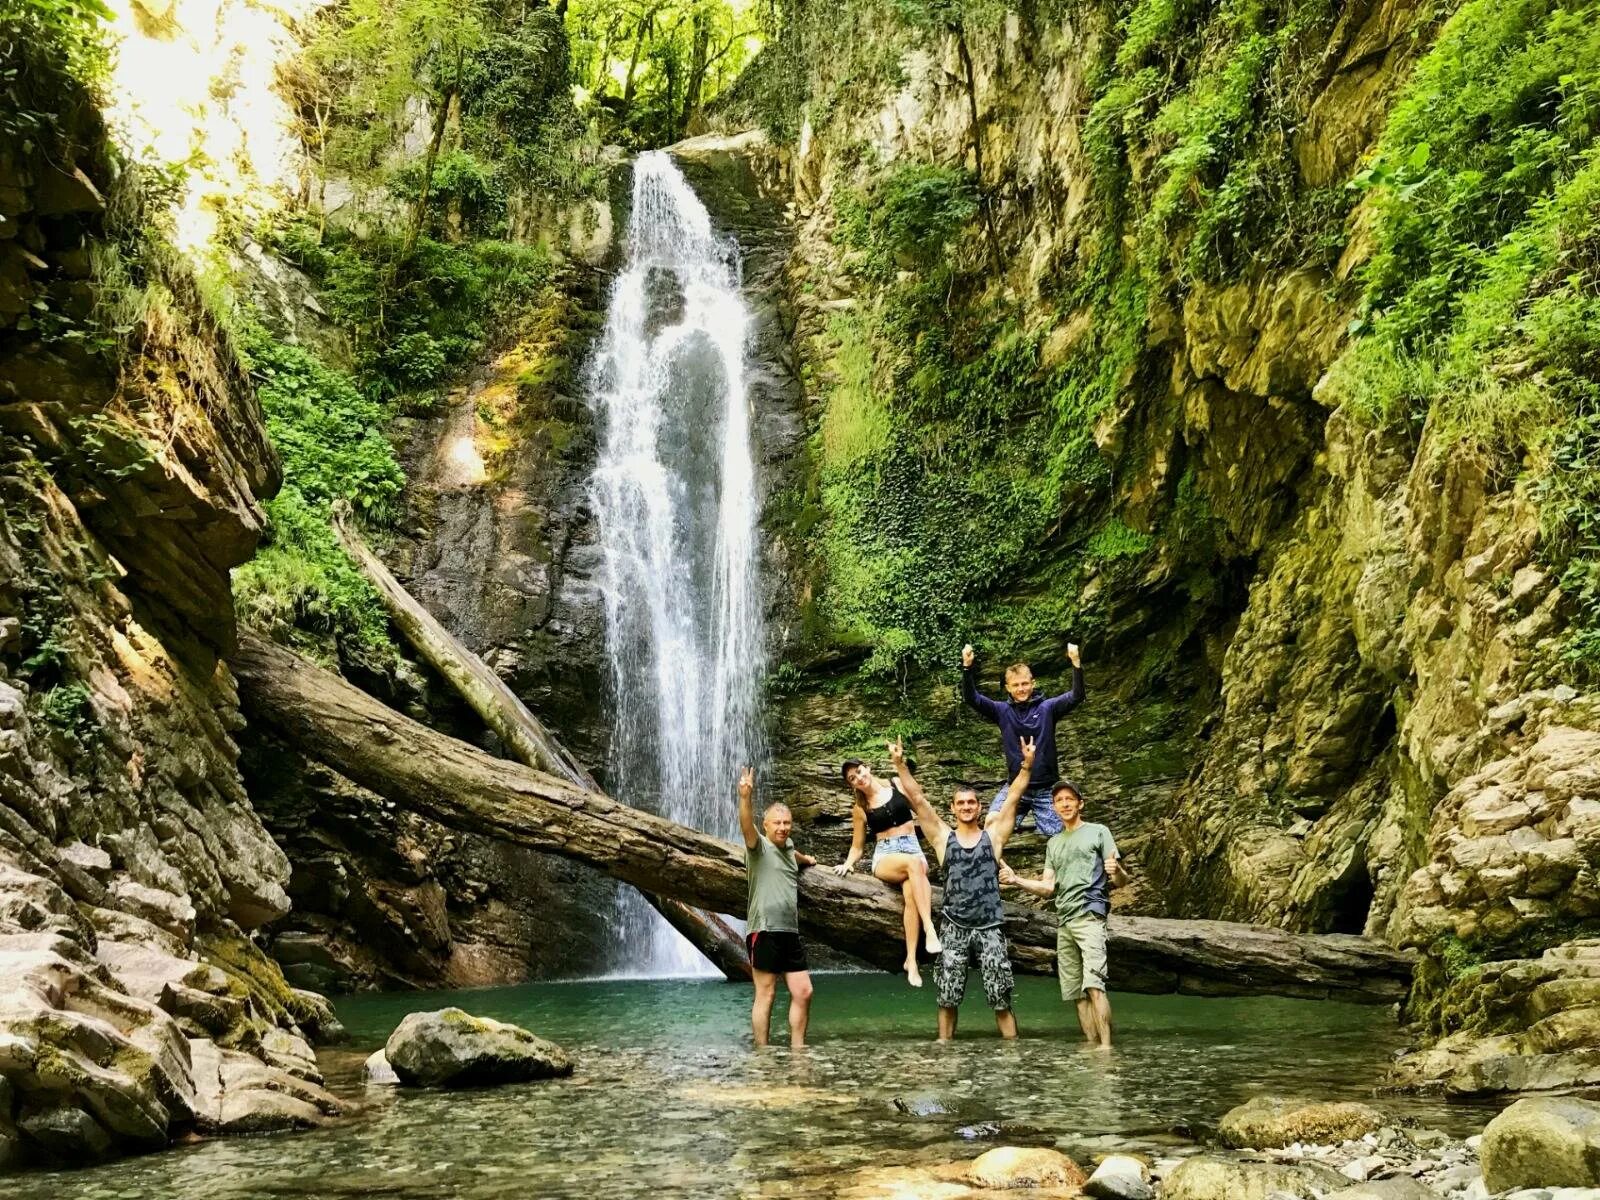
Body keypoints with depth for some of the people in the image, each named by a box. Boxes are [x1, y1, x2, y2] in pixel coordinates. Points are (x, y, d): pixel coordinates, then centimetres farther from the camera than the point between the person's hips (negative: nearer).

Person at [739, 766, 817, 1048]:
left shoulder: (787, 846, 18)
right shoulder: (759, 846, -3)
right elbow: (746, 825, -25)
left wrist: (806, 859, 61)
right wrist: (745, 797, -42)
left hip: (790, 932, 7)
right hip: (765, 931, -7)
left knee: (803, 993, 4)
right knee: (766, 995, -4)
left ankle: (797, 1048, 13)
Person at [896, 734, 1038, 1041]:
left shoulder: (993, 836, 6)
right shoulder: (943, 838, 6)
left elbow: (1013, 796, -1)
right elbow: (917, 799, 0)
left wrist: (1026, 765, -11)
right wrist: (900, 764, -7)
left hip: (990, 928, -1)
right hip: (954, 928, 1)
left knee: (1001, 999, 2)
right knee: (948, 998, 6)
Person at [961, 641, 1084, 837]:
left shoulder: (1047, 707, -2)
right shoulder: (1003, 711, 1)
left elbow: (1076, 697, -15)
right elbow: (971, 699, -8)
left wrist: (1076, 664, -30)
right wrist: (967, 667, -24)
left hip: (1046, 787, 0)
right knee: (992, 822, -21)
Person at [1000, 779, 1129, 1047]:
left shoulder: (1098, 832, 7)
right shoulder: (1053, 843, 23)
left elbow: (1121, 881, 3)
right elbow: (1048, 887, 17)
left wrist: (1116, 871, -22)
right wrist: (1016, 880, 1)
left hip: (1089, 915, -6)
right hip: (1063, 921, 6)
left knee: (1093, 985, -20)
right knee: (1076, 992, 2)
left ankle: (1106, 1047, -25)